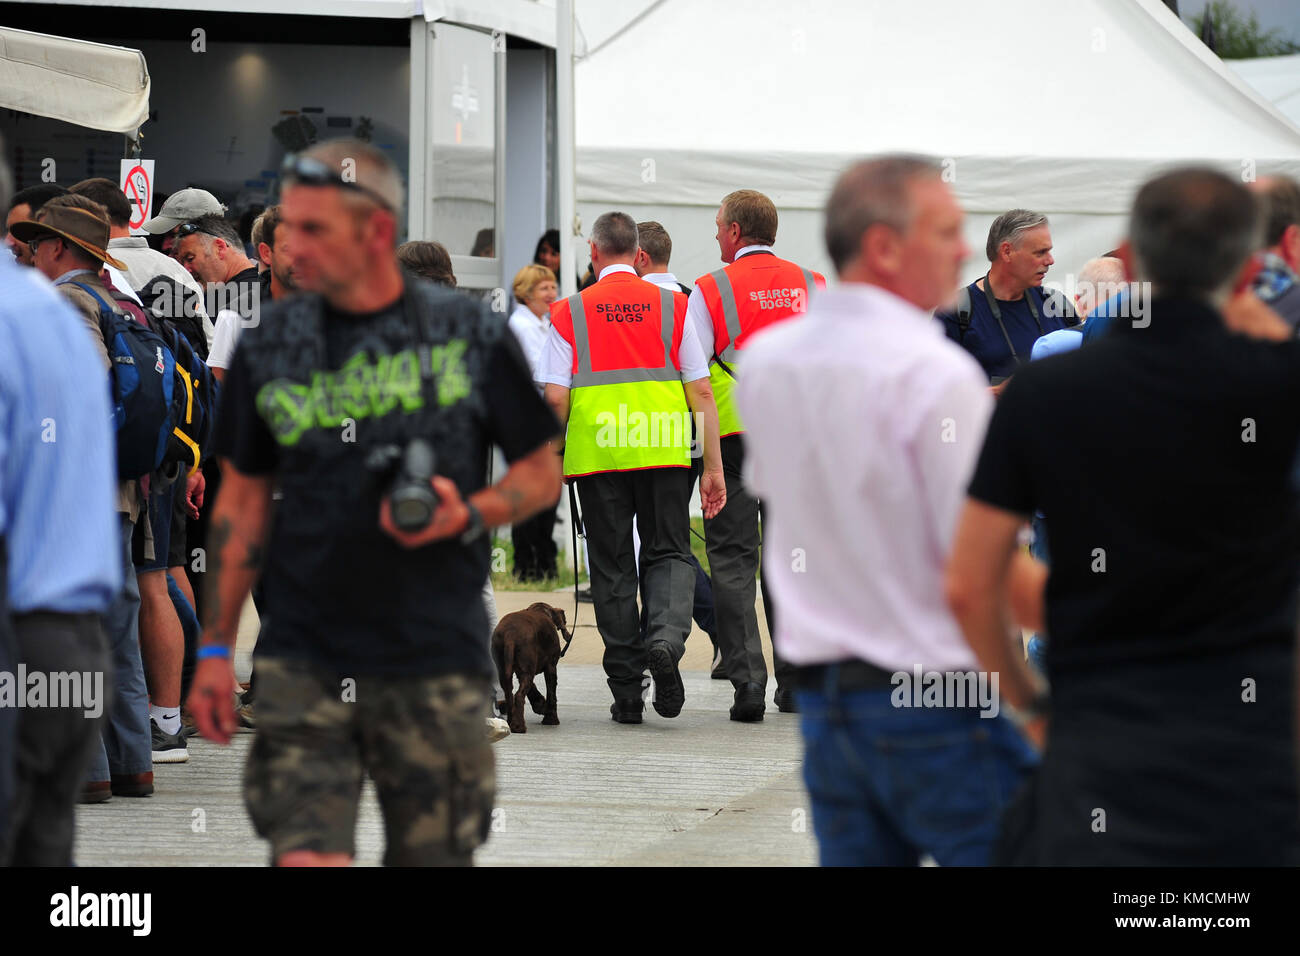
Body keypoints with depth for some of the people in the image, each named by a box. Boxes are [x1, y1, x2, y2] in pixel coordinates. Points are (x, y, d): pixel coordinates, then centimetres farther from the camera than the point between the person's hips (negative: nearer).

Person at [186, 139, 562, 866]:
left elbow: (542, 474, 8)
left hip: (438, 663, -1)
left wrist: (466, 515, -12)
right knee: (307, 856, -12)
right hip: (303, 662, 1)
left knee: (432, 856, 3)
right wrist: (215, 649, 8)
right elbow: (243, 501, 12)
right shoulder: (269, 349, 5)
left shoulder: (473, 336, 1)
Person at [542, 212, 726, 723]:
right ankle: (666, 637, -18)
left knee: (612, 567, 8)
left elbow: (556, 397, -3)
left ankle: (626, 691, 9)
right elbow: (701, 391, 2)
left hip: (597, 452, 0)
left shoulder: (569, 312, 3)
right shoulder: (672, 305, 6)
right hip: (665, 451, 0)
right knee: (668, 553, 11)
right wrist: (713, 466, 6)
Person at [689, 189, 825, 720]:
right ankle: (796, 682, 12)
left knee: (732, 560, 0)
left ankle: (747, 680, -10)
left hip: (734, 436, -3)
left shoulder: (710, 291, -4)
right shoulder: (814, 287, 6)